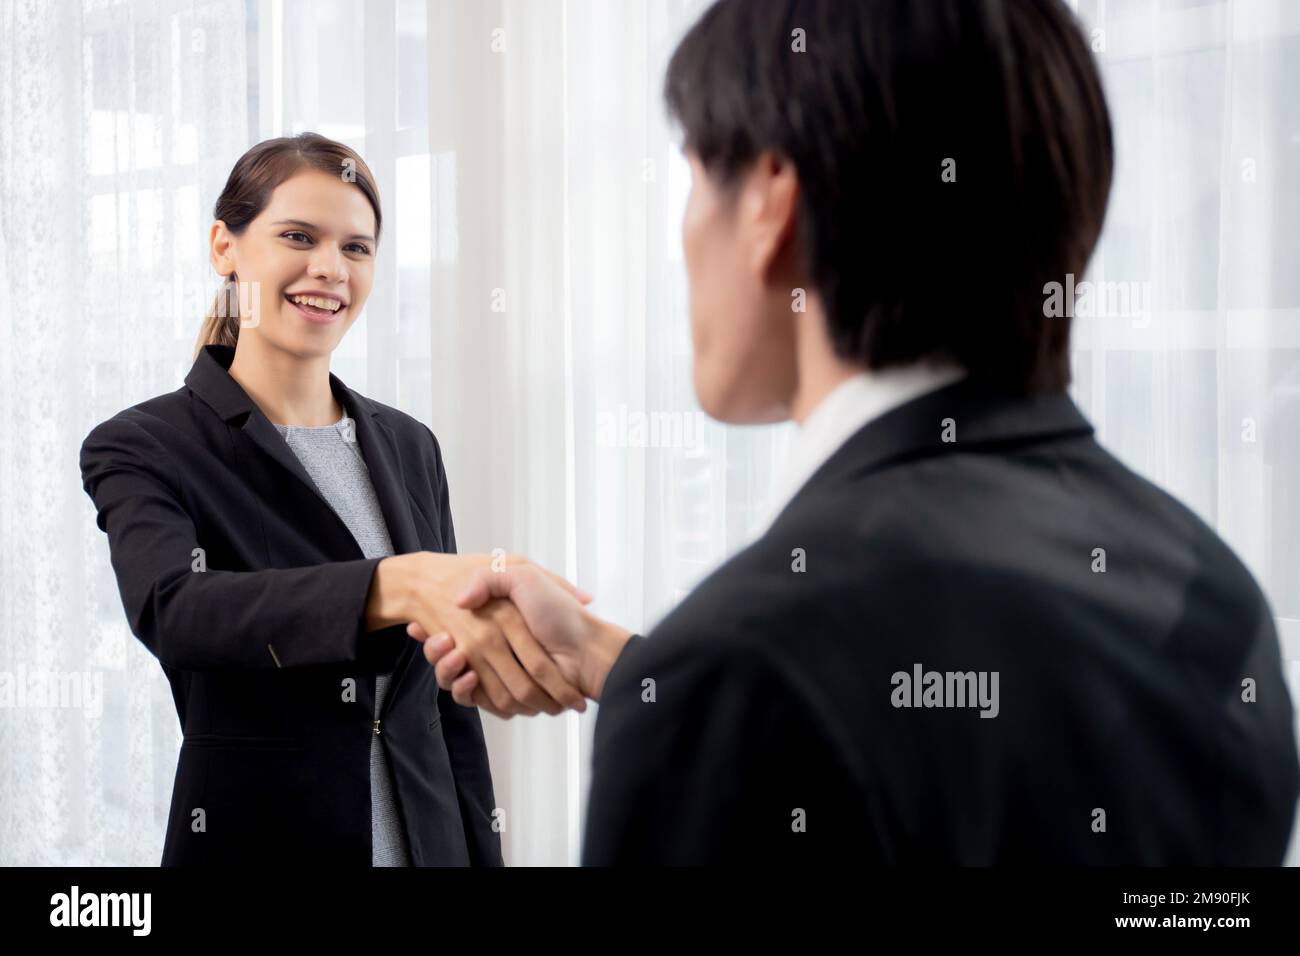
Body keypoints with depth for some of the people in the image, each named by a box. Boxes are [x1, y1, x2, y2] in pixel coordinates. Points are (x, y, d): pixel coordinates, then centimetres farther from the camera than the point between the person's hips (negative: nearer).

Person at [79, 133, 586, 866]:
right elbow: (171, 609, -30)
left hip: (428, 839, 4)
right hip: (251, 840, -4)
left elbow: (447, 699, 9)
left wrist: (484, 856, 5)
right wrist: (400, 585, -44)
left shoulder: (411, 448, 6)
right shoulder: (139, 449, -9)